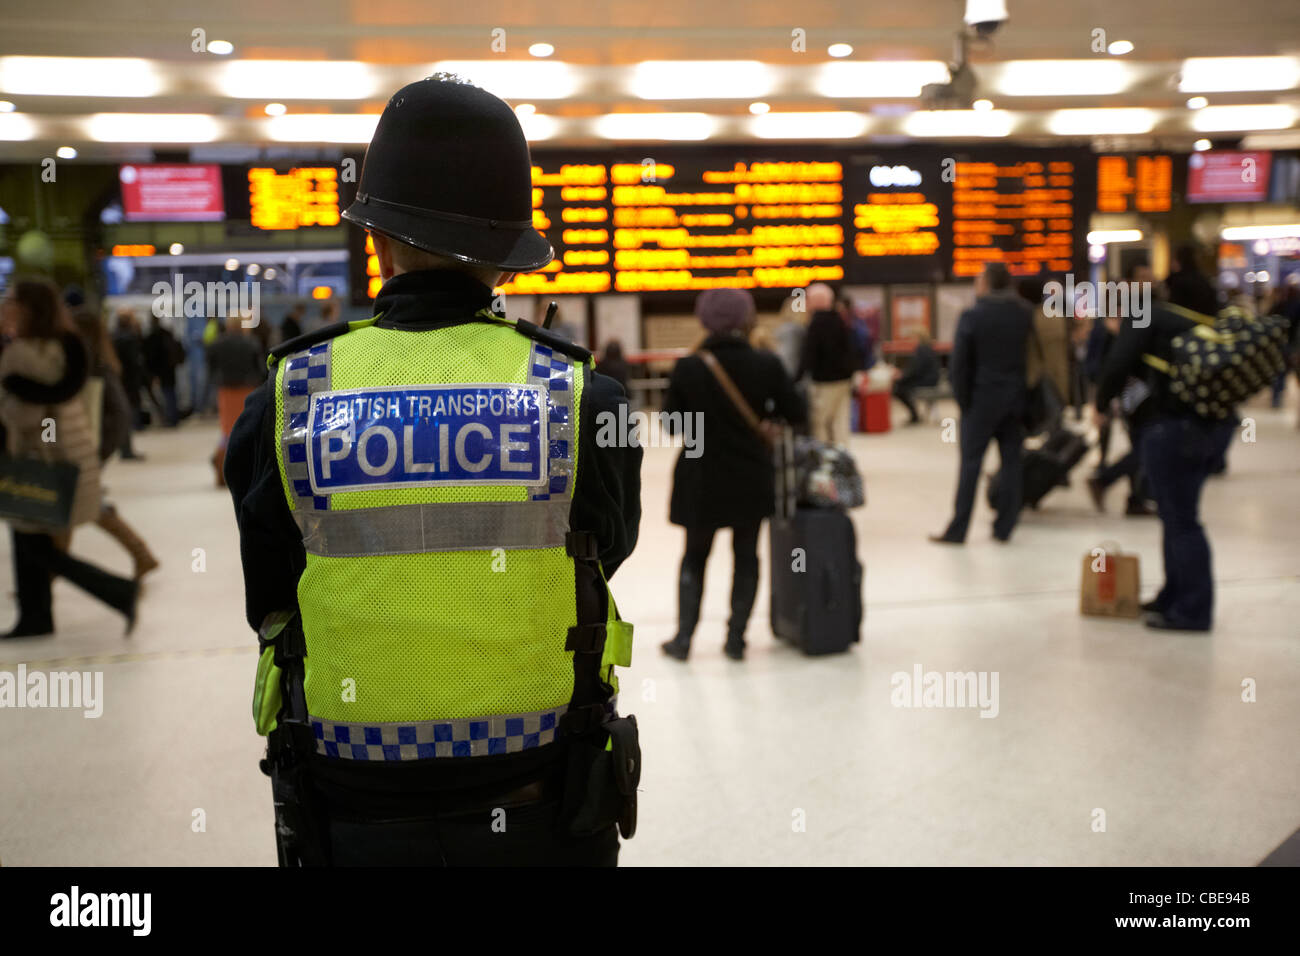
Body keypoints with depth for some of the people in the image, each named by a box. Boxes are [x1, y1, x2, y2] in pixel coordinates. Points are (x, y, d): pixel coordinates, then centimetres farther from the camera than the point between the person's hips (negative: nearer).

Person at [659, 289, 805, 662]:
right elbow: (795, 414, -5)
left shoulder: (688, 367, -12)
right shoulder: (766, 365, -11)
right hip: (752, 477, 0)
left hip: (703, 477, 0)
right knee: (746, 555, 14)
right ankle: (736, 639, 15)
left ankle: (683, 638, 16)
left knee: (694, 557, 16)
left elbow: (671, 420, -4)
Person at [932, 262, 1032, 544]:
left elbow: (958, 363, -11)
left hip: (982, 399, -4)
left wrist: (962, 399, -2)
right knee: (1011, 462, 8)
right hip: (1015, 398, 4)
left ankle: (957, 530, 2)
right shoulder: (1024, 314, 5)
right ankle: (1004, 527, 11)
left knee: (970, 463, -1)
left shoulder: (972, 316, -10)